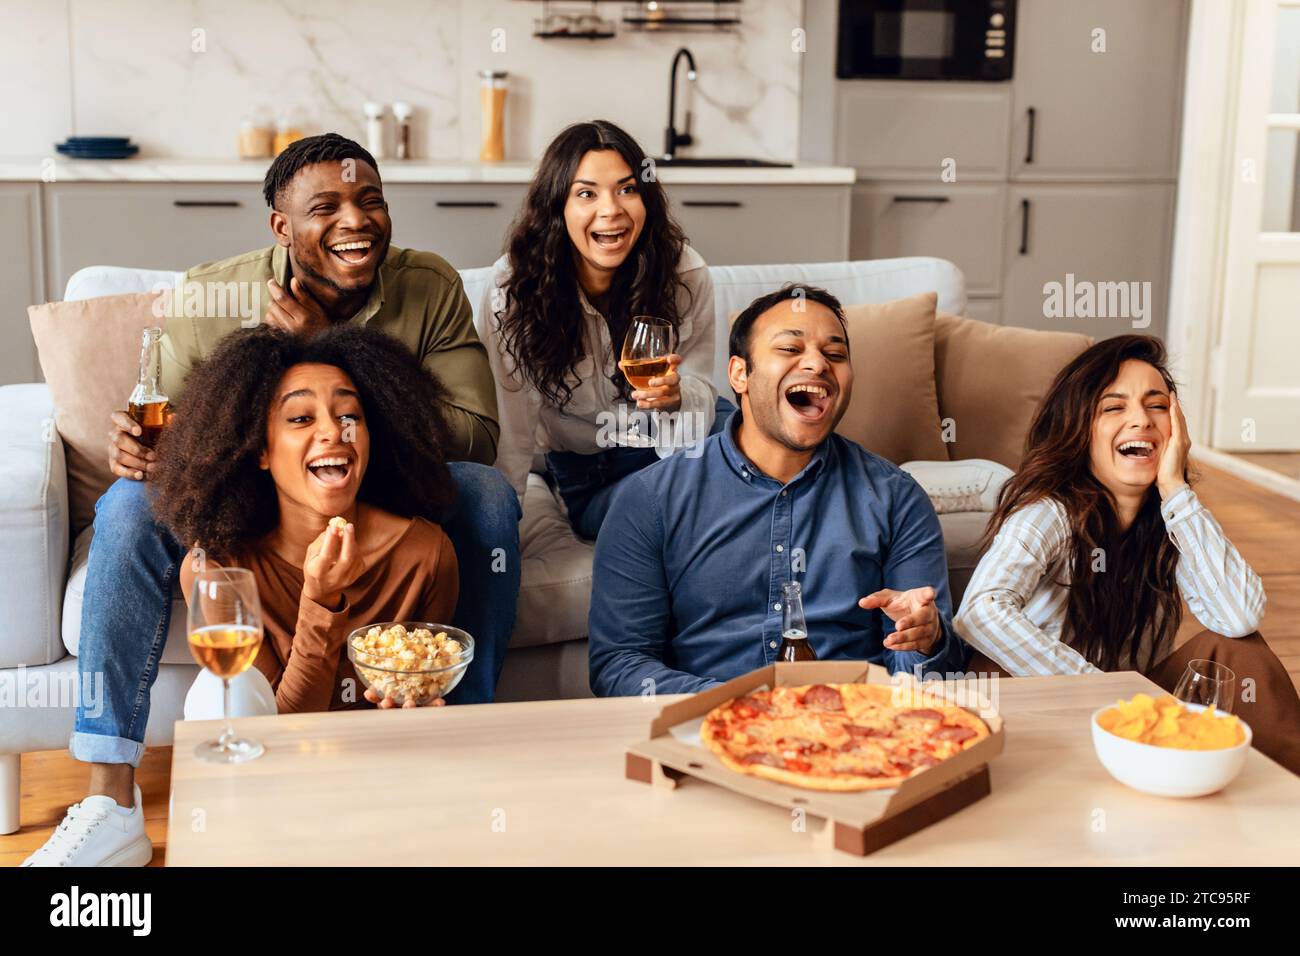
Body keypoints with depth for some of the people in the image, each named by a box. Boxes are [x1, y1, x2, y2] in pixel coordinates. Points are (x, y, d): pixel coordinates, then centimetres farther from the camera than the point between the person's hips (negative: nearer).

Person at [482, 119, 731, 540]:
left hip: (672, 438, 1)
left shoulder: (684, 272, -18)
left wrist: (677, 395, -38)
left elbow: (700, 394, -15)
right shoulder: (514, 286, -21)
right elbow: (512, 429, -17)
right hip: (583, 470, -1)